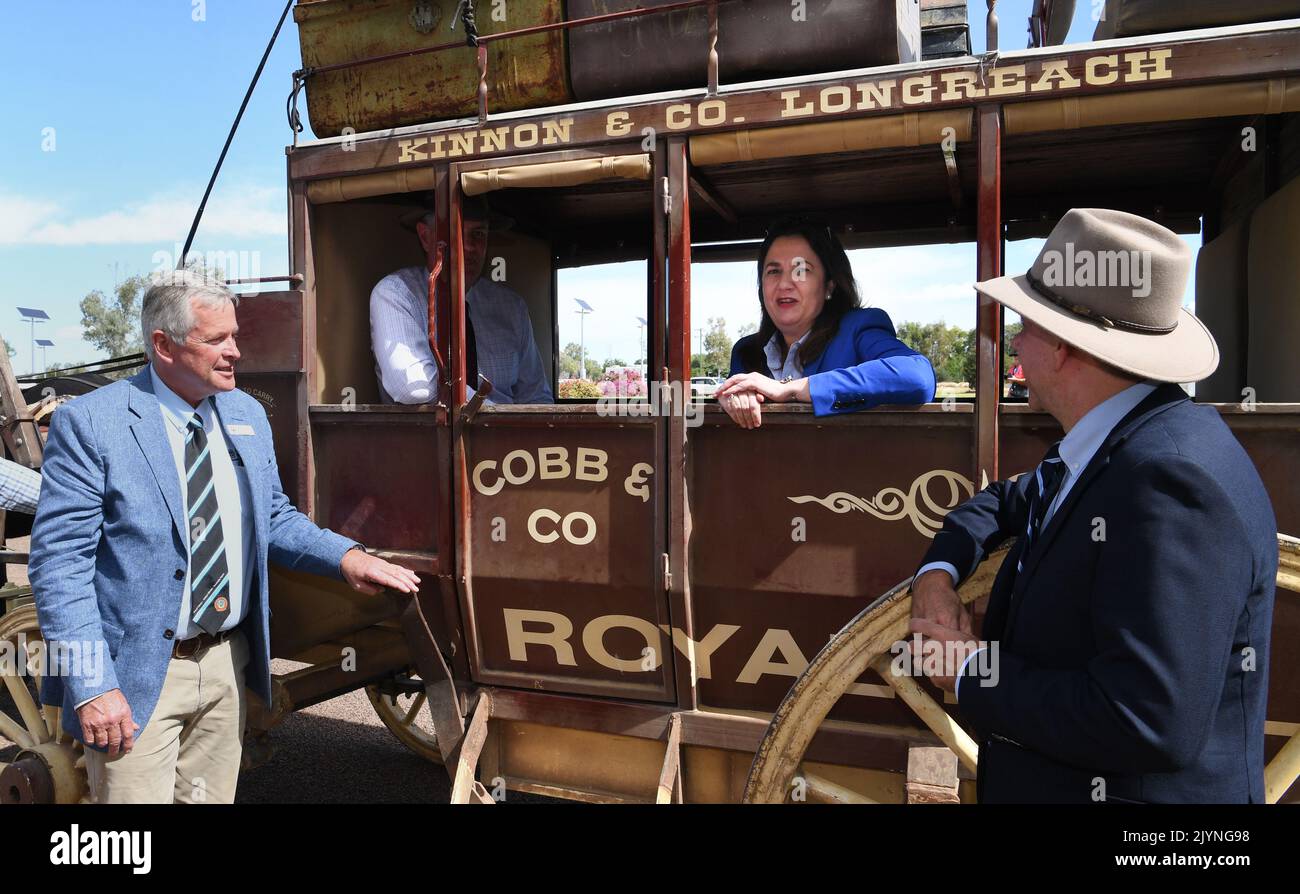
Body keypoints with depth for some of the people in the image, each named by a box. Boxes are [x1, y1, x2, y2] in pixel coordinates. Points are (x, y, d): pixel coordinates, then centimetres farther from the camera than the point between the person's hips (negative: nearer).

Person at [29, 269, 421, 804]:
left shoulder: (248, 415, 6)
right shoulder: (90, 423, -11)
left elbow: (273, 519, 13)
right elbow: (59, 562, -13)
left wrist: (345, 557, -6)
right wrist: (92, 686, -19)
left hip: (227, 661, 5)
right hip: (137, 674, -5)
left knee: (212, 797, 17)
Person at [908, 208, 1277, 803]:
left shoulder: (1173, 477, -27)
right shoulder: (1106, 450, -1)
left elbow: (1146, 725, -32)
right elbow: (1001, 504, 16)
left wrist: (971, 671, -19)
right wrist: (938, 571, -4)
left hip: (1135, 785, -8)